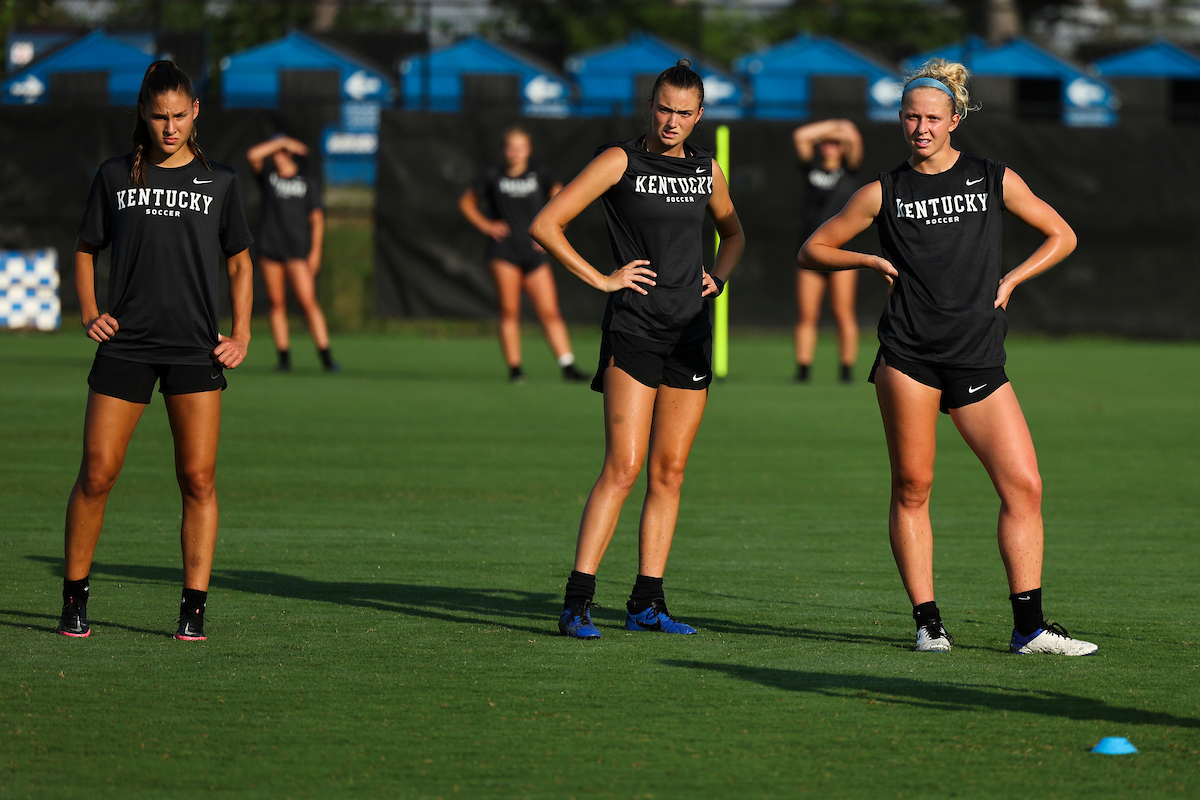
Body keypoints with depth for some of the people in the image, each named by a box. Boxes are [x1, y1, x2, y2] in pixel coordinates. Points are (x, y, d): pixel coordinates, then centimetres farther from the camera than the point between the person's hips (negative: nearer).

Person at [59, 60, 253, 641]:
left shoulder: (219, 183, 8)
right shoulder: (115, 177, 8)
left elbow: (239, 265, 16)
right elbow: (86, 251, 15)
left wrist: (240, 336, 5)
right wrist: (90, 315, 0)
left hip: (195, 352, 0)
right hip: (125, 347, 0)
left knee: (198, 479, -6)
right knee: (96, 475, -4)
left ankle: (194, 608, -1)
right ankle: (74, 599, 10)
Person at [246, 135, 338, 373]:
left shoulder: (308, 180, 4)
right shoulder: (268, 175, 10)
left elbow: (317, 218, 3)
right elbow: (252, 155, -8)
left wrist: (315, 251, -4)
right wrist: (281, 142, -7)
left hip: (298, 250, -3)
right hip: (270, 250, 3)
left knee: (308, 302, -11)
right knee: (277, 304, 3)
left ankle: (326, 357, -12)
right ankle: (284, 357, 6)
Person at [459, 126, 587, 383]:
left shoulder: (539, 174, 5)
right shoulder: (492, 176, 5)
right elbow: (466, 202, 17)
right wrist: (486, 225, 3)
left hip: (534, 252, 1)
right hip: (504, 251, -1)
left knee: (550, 312, -4)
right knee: (509, 311, -7)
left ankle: (567, 366, -3)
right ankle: (514, 368, -2)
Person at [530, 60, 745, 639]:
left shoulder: (706, 169, 11)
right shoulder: (621, 161, -4)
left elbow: (732, 232, 31)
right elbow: (545, 225, -7)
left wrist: (719, 276, 12)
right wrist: (602, 280, -9)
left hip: (691, 331, 6)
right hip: (634, 329, -5)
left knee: (669, 471, 5)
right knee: (623, 467, -14)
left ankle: (647, 602, 10)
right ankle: (577, 601, -15)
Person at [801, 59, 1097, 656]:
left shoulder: (996, 181, 9)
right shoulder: (884, 193, 8)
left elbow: (1061, 236, 18)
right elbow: (815, 249, 16)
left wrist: (1010, 280, 7)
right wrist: (873, 261, 1)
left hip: (978, 358, 1)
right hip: (909, 354, -1)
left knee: (1023, 486, -7)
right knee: (912, 487, -5)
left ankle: (1028, 628, -2)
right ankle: (927, 623, 3)